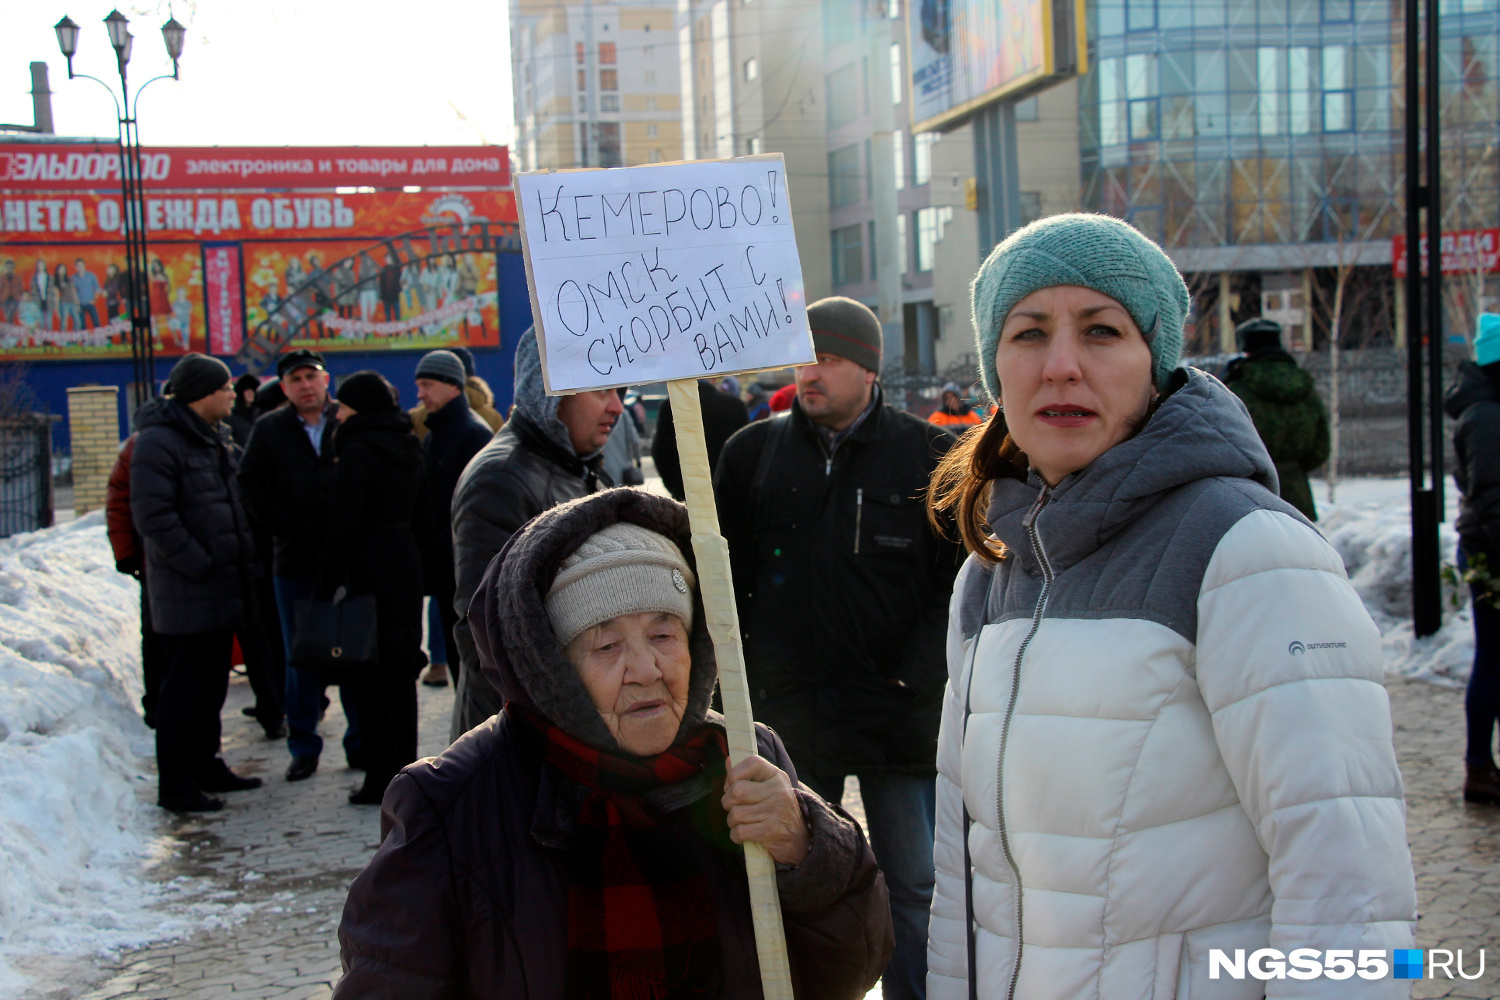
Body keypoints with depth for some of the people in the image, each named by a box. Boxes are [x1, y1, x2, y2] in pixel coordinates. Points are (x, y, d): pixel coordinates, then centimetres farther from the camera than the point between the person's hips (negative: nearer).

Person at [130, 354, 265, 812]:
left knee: (213, 683, 16)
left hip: (221, 589, 9)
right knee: (182, 686, -4)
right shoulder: (158, 442, -15)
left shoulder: (216, 438, 15)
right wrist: (199, 564, -20)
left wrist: (245, 550, 9)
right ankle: (175, 784, 2)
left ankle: (205, 766, 28)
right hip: (186, 594, -9)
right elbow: (152, 516, -21)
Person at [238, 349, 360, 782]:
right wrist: (291, 529, -6)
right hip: (295, 562, 1)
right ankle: (304, 747, 15)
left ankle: (361, 743, 15)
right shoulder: (269, 430, 6)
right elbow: (251, 486, 2)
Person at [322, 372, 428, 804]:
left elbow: (344, 523, -15)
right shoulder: (408, 449, 10)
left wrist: (327, 581, -11)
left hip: (370, 571, -7)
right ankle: (405, 772, 18)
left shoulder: (358, 452, -12)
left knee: (369, 676, -2)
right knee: (401, 674, 13)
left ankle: (380, 779, -1)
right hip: (408, 566, 7)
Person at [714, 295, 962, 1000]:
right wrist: (749, 677, 1)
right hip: (788, 713, 2)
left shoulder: (929, 455, -3)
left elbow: (959, 583, -3)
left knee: (915, 889, 7)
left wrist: (911, 678, -10)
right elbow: (725, 576, 9)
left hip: (899, 716, -2)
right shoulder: (753, 452, 5)